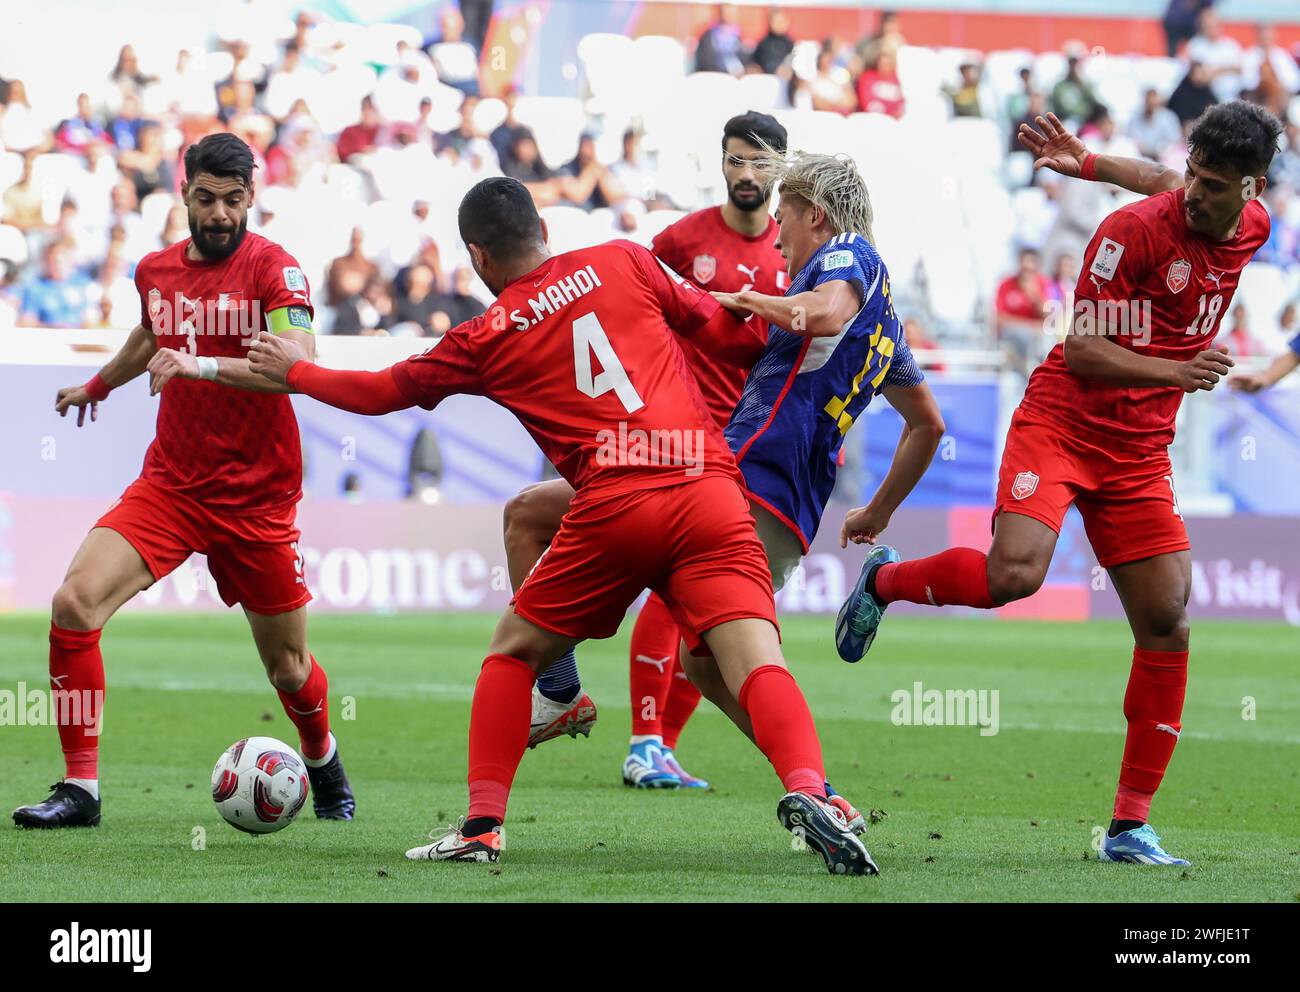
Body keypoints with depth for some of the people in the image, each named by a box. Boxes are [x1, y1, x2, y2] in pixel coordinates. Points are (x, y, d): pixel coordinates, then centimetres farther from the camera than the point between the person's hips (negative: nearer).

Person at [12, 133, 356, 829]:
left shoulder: (272, 268, -11)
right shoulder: (156, 271, 6)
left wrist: (204, 365, -40)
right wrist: (98, 385, 47)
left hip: (255, 499, -3)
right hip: (168, 484, 3)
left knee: (287, 667, 7)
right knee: (75, 601, -19)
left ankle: (324, 763, 43)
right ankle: (80, 789, -12)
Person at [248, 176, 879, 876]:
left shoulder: (484, 339, 13)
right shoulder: (621, 261, 15)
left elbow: (381, 392, 25)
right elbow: (715, 324, 23)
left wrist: (295, 372, 42)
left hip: (616, 508, -1)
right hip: (710, 492, 1)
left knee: (512, 653, 19)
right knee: (756, 666, -9)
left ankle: (482, 827, 13)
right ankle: (805, 789, -36)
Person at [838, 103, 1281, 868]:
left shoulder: (1253, 229, 3)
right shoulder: (1135, 231, -17)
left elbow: (1160, 183, 25)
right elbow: (1080, 350, -18)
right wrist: (1178, 372, -30)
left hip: (1141, 453, 6)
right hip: (1061, 425, -6)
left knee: (1167, 624, -3)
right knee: (1014, 573, -28)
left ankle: (1131, 827, 3)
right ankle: (884, 580, 4)